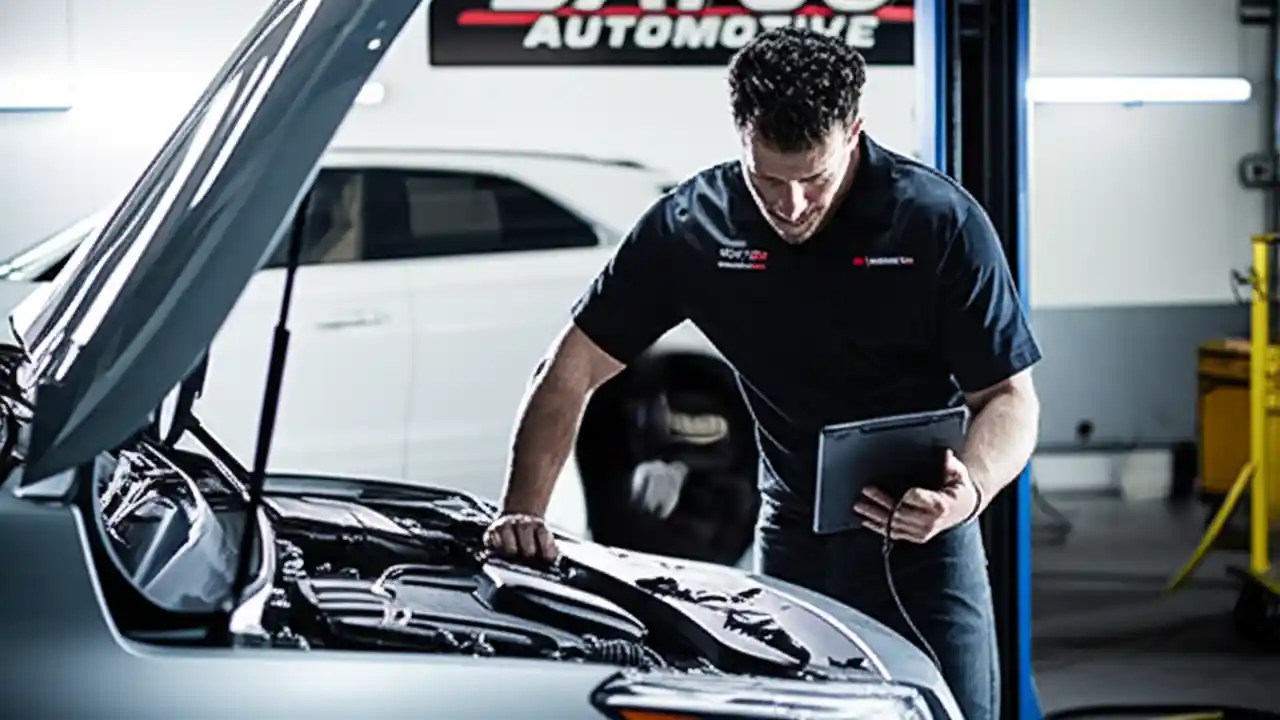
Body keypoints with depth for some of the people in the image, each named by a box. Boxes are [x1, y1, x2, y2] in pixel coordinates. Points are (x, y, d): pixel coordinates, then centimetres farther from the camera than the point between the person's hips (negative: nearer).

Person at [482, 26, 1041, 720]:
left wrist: (972, 490, -30)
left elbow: (1010, 395, -9)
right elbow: (571, 371, -1)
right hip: (791, 532, 2)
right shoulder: (690, 225, -7)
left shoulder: (942, 223, -13)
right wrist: (522, 510, -12)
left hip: (921, 532, -2)